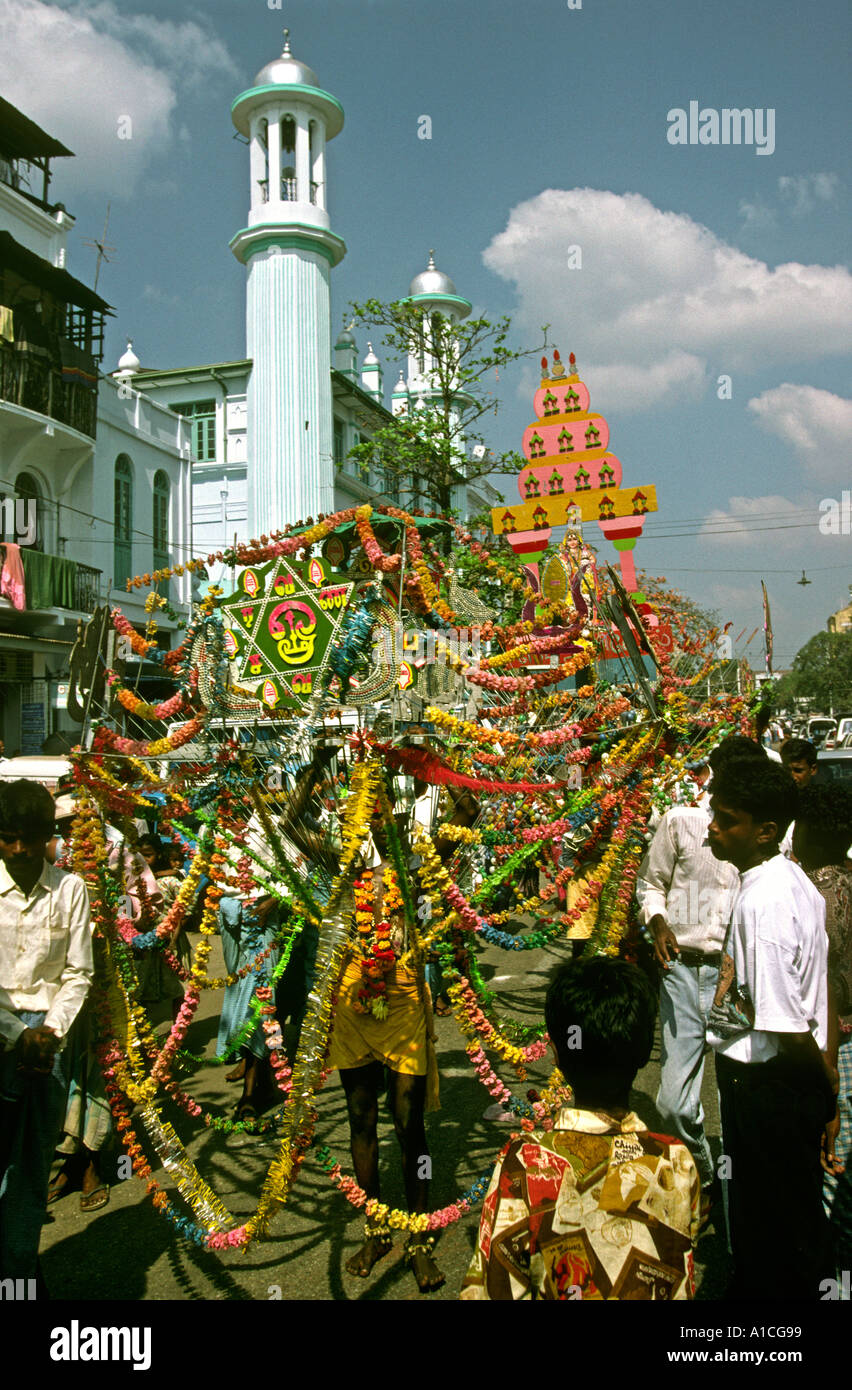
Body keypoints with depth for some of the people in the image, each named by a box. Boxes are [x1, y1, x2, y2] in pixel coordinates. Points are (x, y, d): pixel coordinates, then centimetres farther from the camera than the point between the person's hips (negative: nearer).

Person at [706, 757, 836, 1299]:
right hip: (793, 1077, 9)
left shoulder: (762, 904, -28)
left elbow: (785, 1024, -26)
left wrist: (826, 1090, -12)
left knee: (771, 1229, 9)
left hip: (766, 1085, -9)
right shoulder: (795, 880, 2)